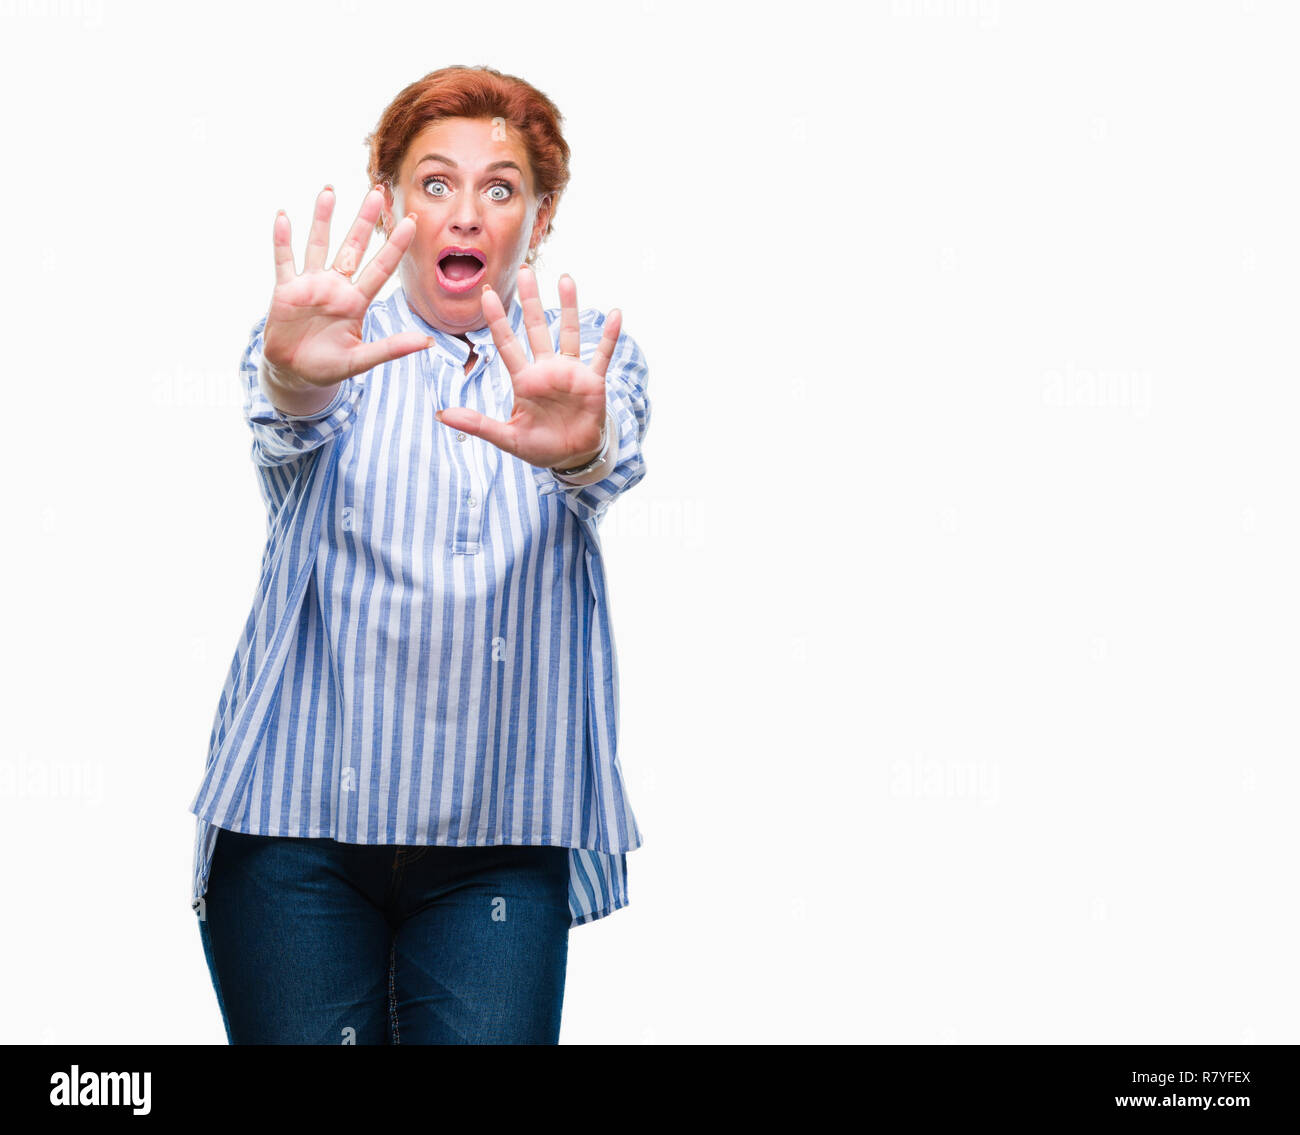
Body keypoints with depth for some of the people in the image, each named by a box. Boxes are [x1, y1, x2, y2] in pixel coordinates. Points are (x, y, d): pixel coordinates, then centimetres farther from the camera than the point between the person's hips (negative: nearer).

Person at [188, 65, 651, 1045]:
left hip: (504, 841, 1)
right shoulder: (335, 340, 5)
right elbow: (294, 434, -19)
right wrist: (296, 378, -44)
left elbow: (613, 467, -16)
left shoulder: (585, 353, 7)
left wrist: (579, 445, -41)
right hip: (297, 827, 0)